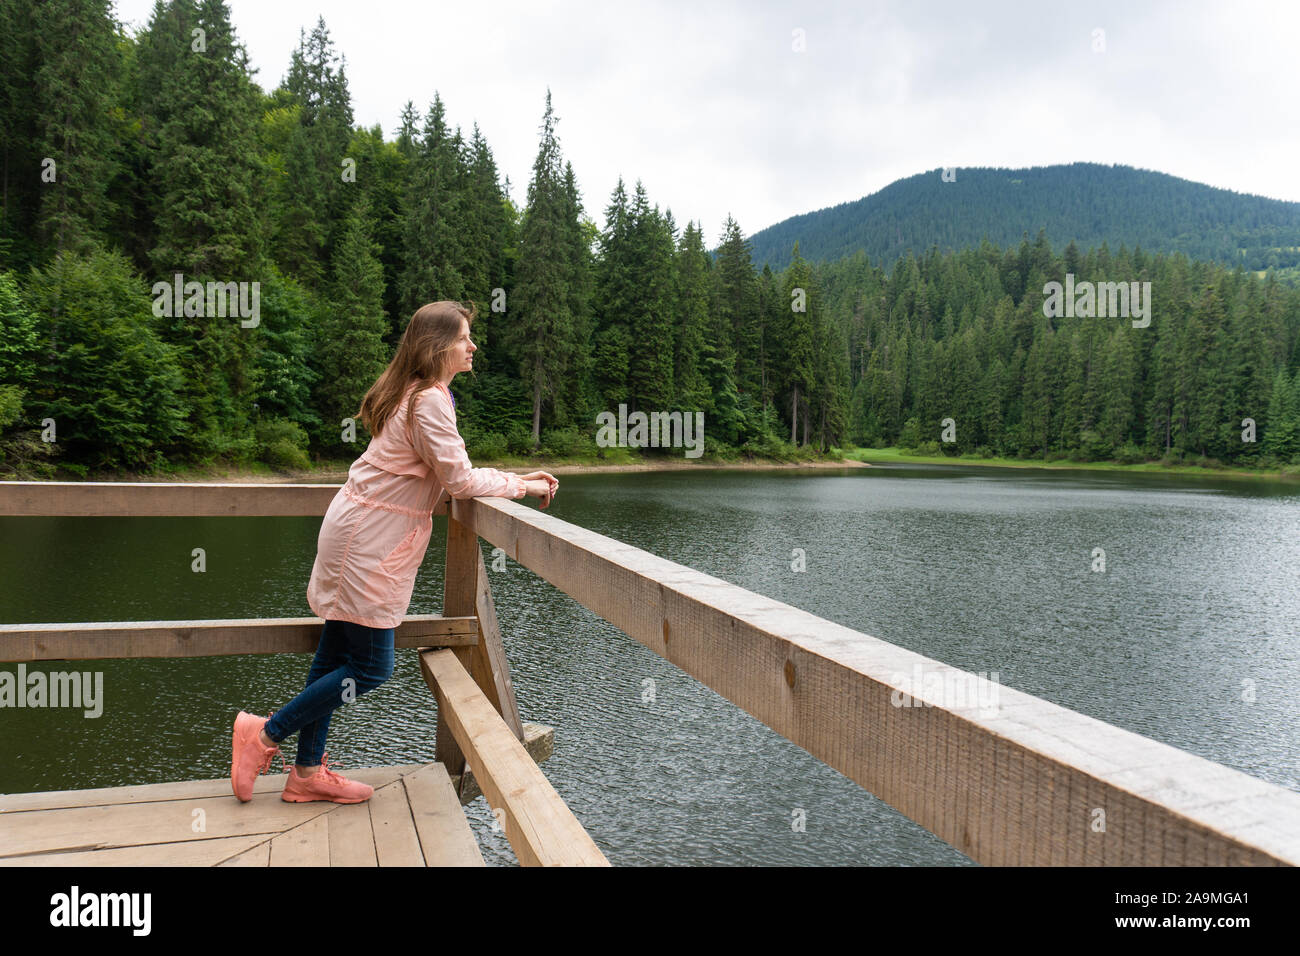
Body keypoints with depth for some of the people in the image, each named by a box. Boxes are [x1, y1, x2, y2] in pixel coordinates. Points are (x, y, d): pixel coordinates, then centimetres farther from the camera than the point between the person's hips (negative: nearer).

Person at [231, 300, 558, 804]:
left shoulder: (417, 393, 14)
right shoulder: (429, 400, -18)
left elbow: (446, 474, 14)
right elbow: (459, 480, -17)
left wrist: (515, 480, 6)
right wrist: (520, 485, -5)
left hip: (358, 531, 10)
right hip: (368, 541, -10)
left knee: (336, 655, 14)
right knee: (371, 666, -1)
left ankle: (308, 772, 24)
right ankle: (265, 735, 12)